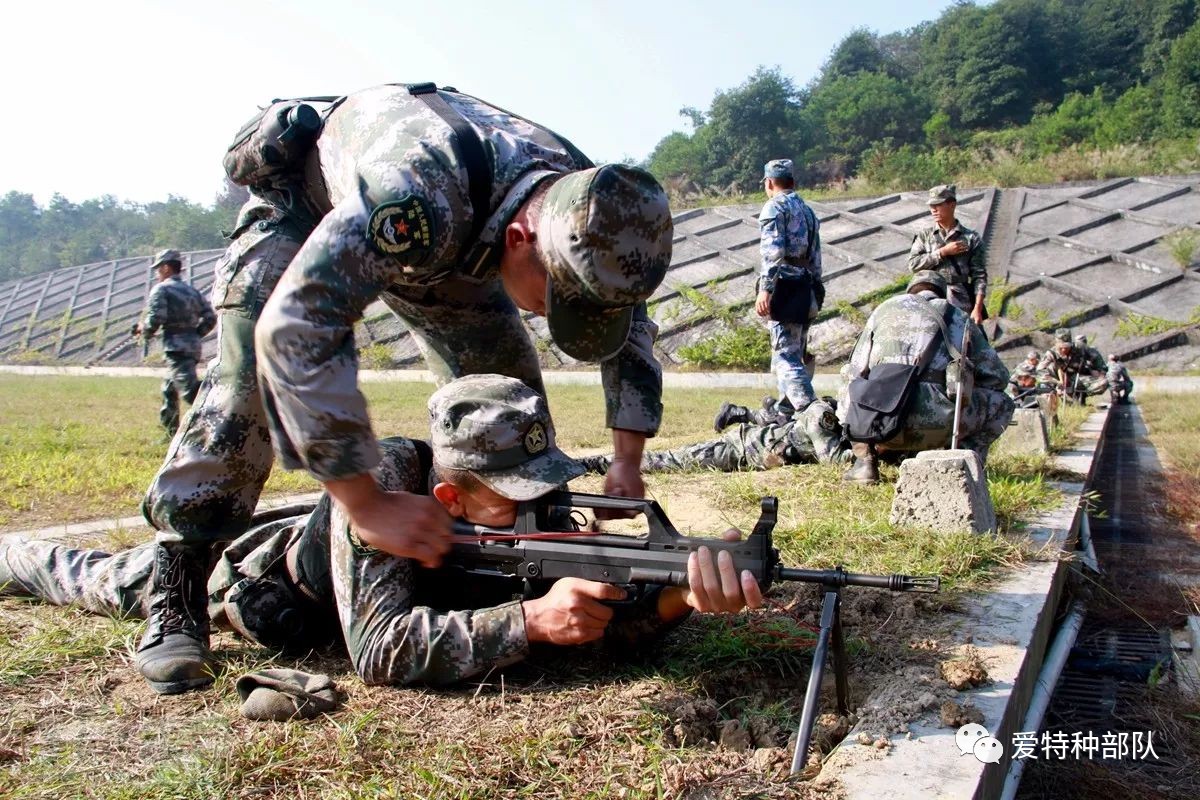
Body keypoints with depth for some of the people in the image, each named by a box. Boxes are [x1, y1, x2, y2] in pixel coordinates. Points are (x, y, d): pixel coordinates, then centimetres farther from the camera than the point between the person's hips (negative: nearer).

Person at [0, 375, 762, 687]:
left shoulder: (528, 510, -31)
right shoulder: (384, 483, -45)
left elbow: (610, 605, -35)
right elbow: (380, 647, -50)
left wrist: (683, 591, -56)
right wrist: (528, 618, -59)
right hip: (248, 570, -4)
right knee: (91, 579, 24)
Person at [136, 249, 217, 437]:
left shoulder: (161, 289, -2)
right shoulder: (191, 290, 19)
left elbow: (155, 318, -13)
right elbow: (210, 317, 13)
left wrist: (144, 332, 6)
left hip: (176, 347, -8)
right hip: (193, 346, 8)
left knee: (190, 389, -17)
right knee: (169, 387, 23)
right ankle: (171, 432, 29)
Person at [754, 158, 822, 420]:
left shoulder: (775, 206, -4)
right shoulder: (807, 210, 22)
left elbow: (772, 251, -17)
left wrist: (765, 289, -22)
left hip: (785, 289, -9)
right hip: (806, 290, 9)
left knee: (786, 357, -12)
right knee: (795, 354, 16)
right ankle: (786, 412, 25)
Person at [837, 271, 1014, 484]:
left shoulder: (886, 308, 22)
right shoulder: (958, 317, 21)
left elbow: (855, 371, 20)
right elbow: (997, 376, 22)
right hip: (936, 429, 0)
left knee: (850, 384, 34)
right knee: (1001, 403, 26)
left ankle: (865, 459, 17)